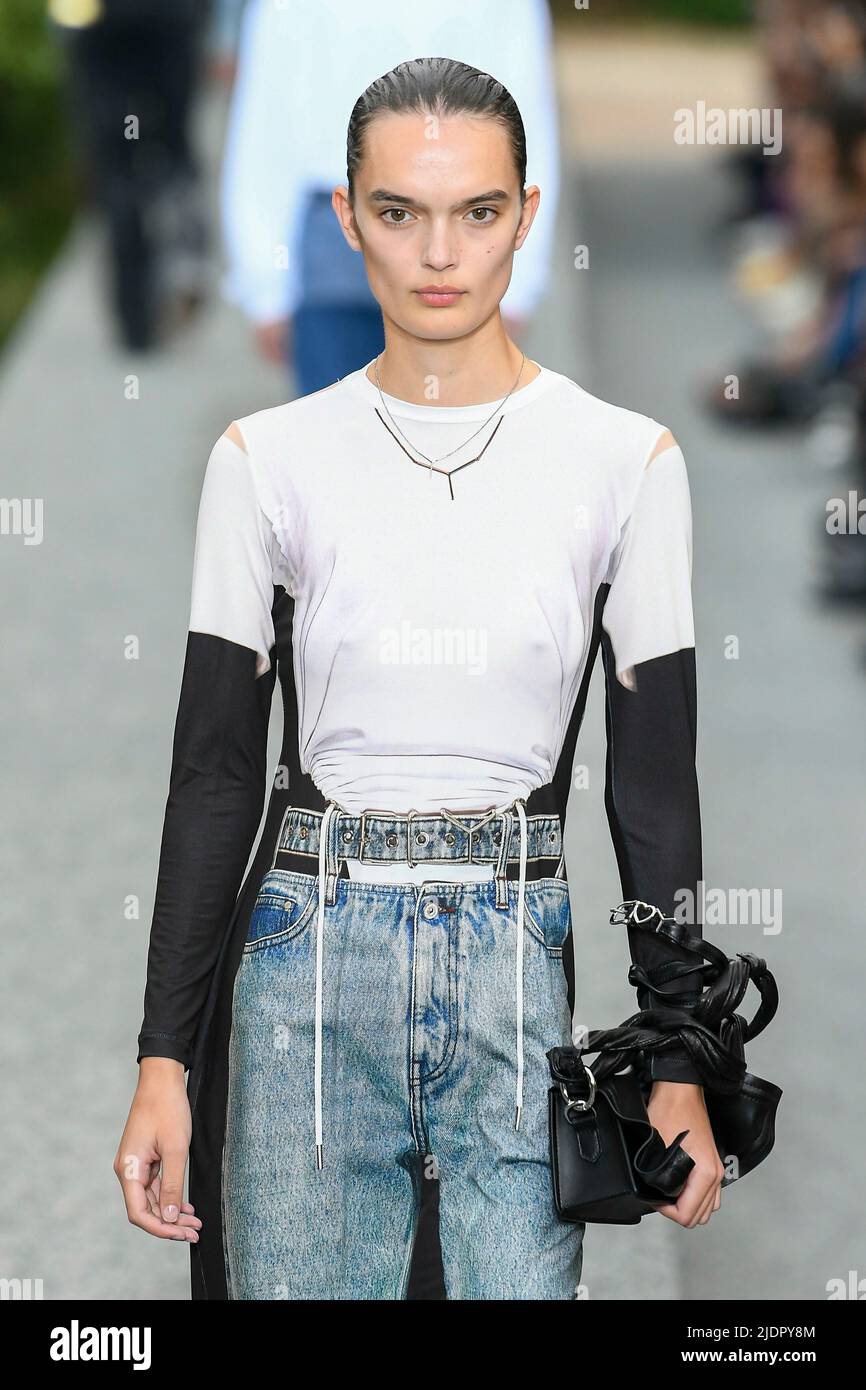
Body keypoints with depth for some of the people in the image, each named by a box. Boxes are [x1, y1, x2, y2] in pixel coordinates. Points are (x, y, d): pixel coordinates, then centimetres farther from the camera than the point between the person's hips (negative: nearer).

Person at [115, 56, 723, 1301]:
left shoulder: (623, 460, 2)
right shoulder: (270, 460, 3)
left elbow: (655, 780, 4)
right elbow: (214, 769, 4)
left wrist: (680, 1067, 1)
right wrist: (164, 1059, -1)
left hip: (518, 963, 0)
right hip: (310, 962, 0)